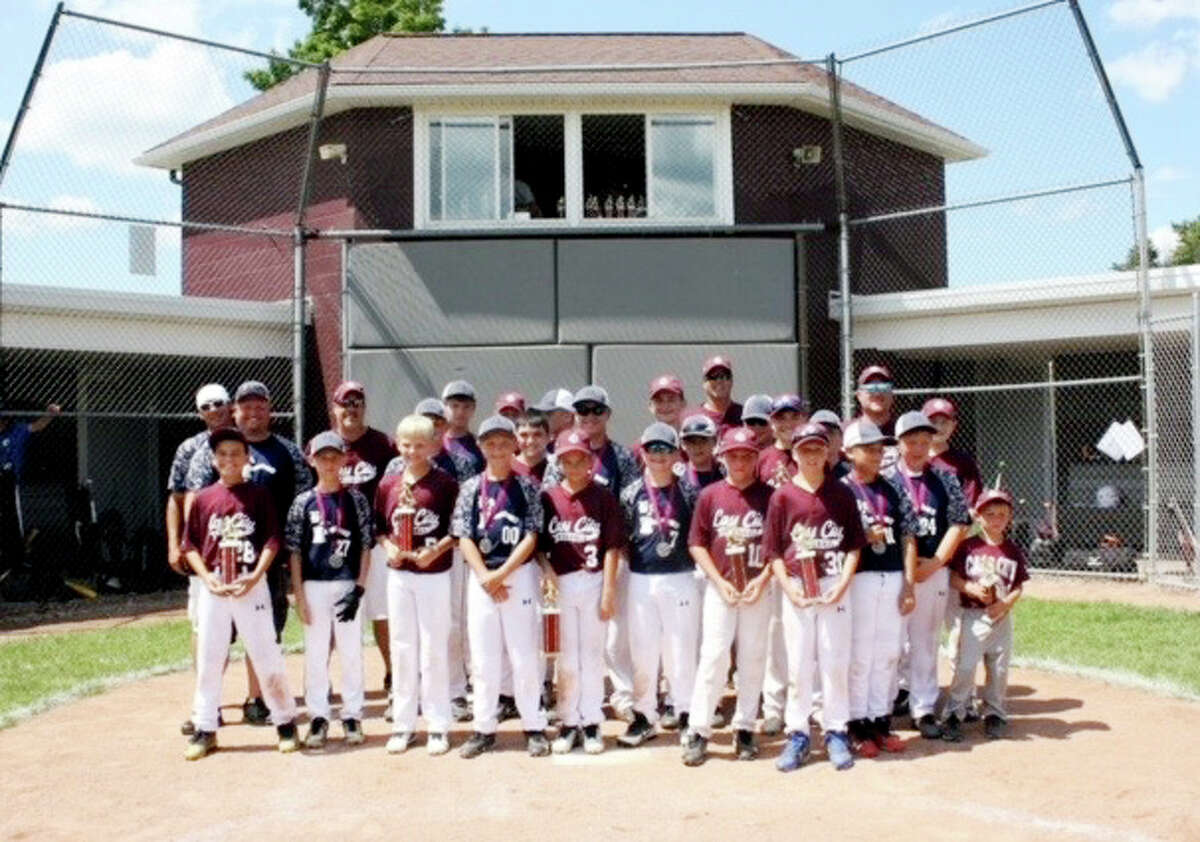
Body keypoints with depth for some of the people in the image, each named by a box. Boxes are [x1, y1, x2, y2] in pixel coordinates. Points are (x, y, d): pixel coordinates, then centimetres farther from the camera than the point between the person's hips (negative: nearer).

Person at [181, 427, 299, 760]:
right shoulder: (203, 498, 5)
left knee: (267, 655, 1)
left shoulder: (259, 494, 0)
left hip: (252, 587, -2)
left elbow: (272, 539, -3)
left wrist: (255, 576, -14)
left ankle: (285, 723, 14)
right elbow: (190, 544, 7)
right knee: (208, 659, 7)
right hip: (213, 589, 2)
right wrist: (207, 577, -7)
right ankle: (205, 729, 18)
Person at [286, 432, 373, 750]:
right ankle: (318, 717, 16)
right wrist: (299, 595, -4)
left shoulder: (356, 499, 2)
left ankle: (352, 716, 15)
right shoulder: (303, 502, 3)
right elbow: (294, 551, 2)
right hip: (315, 586, 1)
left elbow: (366, 545, 1)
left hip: (348, 585, 0)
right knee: (315, 653, 6)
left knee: (351, 651, 4)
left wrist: (359, 588, -7)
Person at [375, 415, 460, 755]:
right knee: (402, 649, 10)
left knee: (434, 649, 2)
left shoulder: (445, 484, -6)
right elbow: (379, 527, 13)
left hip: (435, 574, -4)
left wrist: (436, 550, -18)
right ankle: (403, 724, 19)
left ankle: (438, 726, 12)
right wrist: (388, 546, -5)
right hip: (399, 574, 4)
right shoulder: (388, 485, 5)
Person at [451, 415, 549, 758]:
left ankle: (534, 728, 10)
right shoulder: (471, 488, 6)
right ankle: (484, 729, 15)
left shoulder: (527, 487, 2)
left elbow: (531, 537, -4)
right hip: (481, 577, 2)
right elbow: (464, 538, 2)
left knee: (525, 654, 0)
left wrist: (502, 573, -12)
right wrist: (485, 577, -9)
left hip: (520, 574, -2)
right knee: (483, 658, 6)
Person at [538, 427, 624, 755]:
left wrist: (609, 590, -7)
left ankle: (591, 723, 16)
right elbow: (539, 546, 6)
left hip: (594, 581, -2)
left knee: (592, 653, 6)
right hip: (561, 583, 2)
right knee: (567, 656, 9)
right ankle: (568, 722, 18)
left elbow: (612, 547, -4)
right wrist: (546, 576, -7)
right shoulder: (548, 498, 3)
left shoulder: (603, 498, -3)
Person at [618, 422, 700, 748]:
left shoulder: (689, 492, 2)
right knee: (642, 650, 7)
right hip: (641, 580, 1)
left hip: (680, 578, -1)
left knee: (681, 648, 4)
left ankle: (684, 713, 16)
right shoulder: (631, 493, 5)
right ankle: (644, 716, 17)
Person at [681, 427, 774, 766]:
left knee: (753, 659, 6)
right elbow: (697, 544, 3)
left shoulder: (769, 495, 1)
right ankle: (698, 732, 1)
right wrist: (720, 582, -7)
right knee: (713, 656, -5)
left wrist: (763, 579, -10)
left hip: (758, 589, 1)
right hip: (719, 588, -1)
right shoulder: (710, 495, 2)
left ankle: (744, 729, 18)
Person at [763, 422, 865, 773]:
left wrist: (843, 584, -8)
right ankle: (797, 735, 14)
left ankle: (836, 732, 16)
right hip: (796, 589, 0)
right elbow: (773, 550, 2)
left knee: (836, 662, 5)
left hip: (834, 587, 0)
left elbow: (854, 545, 4)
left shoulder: (842, 494, 3)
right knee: (798, 663, 5)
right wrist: (788, 588, -9)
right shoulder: (783, 496, 1)